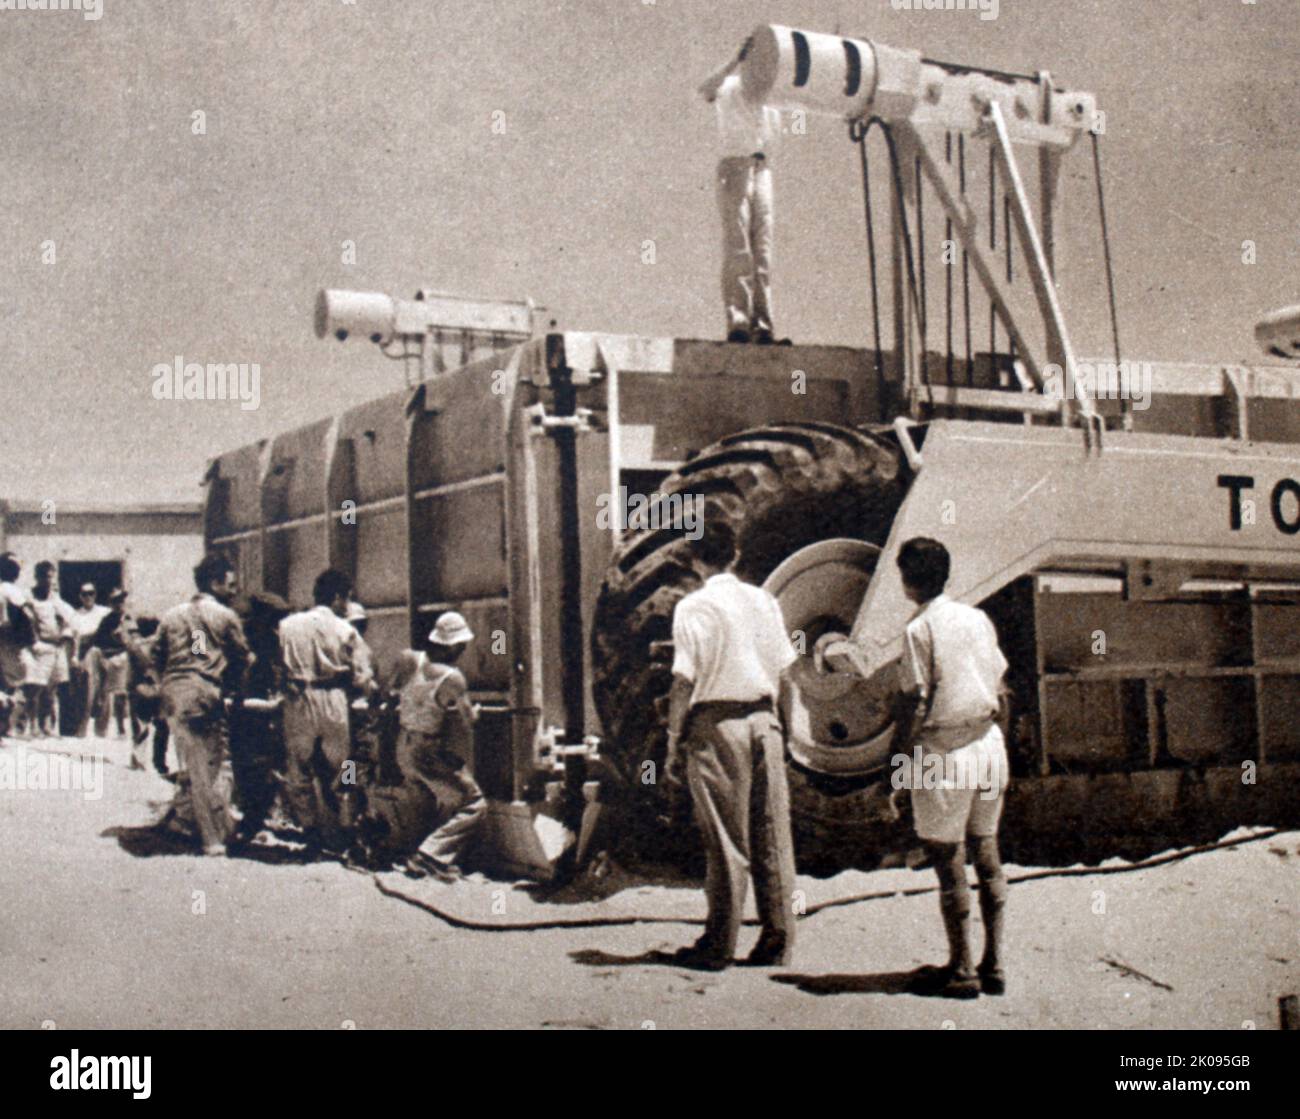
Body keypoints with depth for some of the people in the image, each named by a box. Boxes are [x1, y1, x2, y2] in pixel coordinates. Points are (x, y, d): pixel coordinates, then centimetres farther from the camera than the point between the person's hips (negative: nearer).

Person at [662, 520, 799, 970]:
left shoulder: (692, 608, -6)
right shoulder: (763, 601, 9)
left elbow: (683, 682, -10)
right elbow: (784, 676, 10)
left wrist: (674, 746, -6)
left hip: (716, 724, -4)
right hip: (763, 721, 4)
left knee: (726, 840, 1)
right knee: (772, 836, 8)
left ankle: (719, 946, 8)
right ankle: (778, 941, 13)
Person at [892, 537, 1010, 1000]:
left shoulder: (919, 629, -11)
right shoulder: (979, 619, 8)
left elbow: (915, 705, -14)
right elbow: (1001, 693, 11)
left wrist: (903, 755, -4)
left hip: (942, 754, -6)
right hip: (989, 744, 7)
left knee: (948, 859, 2)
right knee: (987, 852, 12)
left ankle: (961, 969, 8)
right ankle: (993, 964, 15)